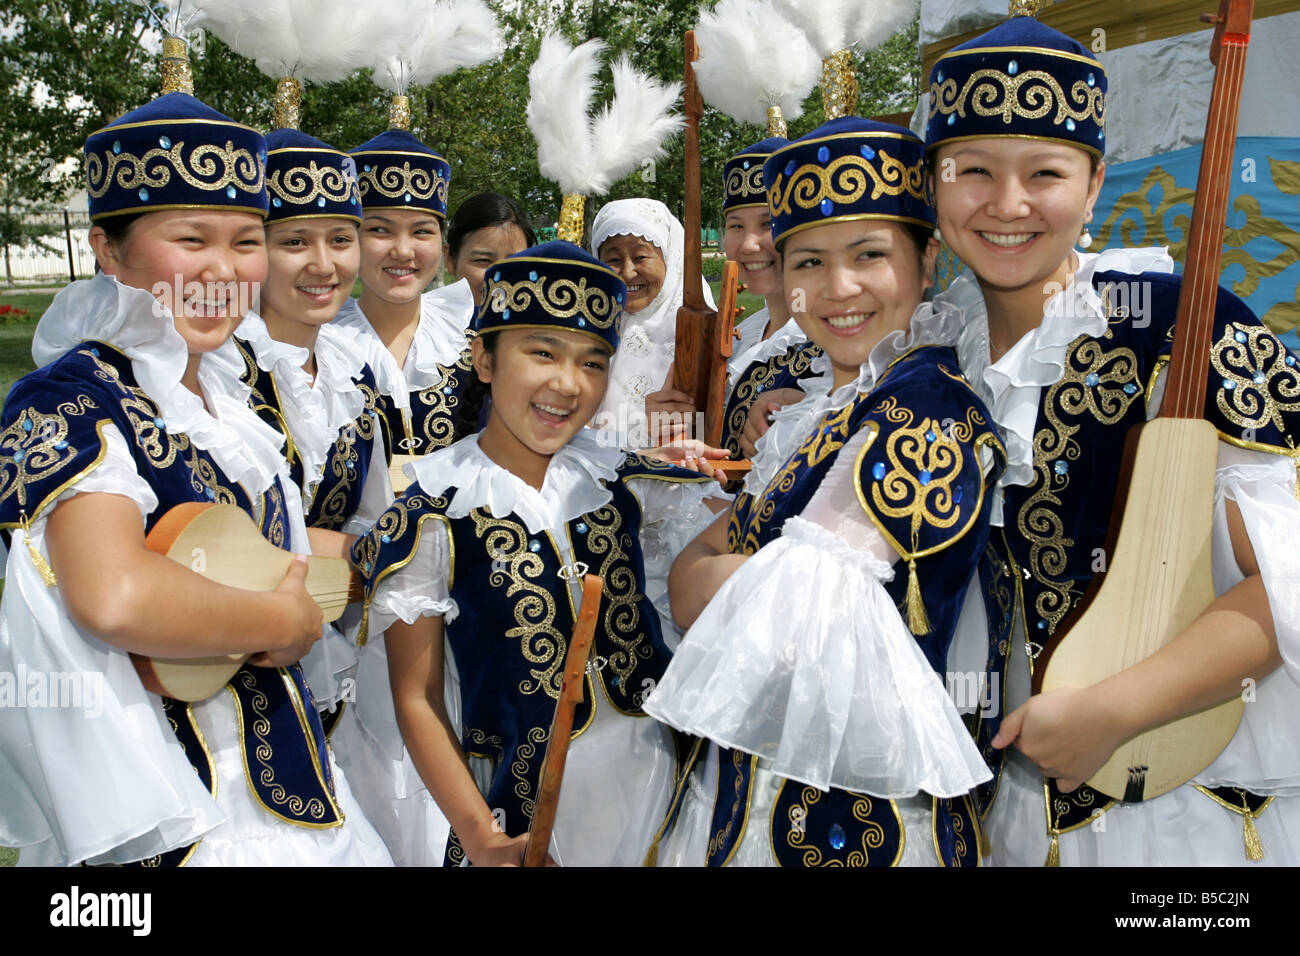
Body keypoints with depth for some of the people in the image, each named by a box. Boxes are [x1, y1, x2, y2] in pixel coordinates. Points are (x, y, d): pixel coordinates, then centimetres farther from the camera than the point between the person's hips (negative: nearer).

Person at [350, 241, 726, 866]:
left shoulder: (624, 483, 0)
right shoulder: (432, 518, -10)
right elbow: (417, 699, -7)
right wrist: (481, 837, -12)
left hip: (654, 777, 4)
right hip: (523, 804, -3)